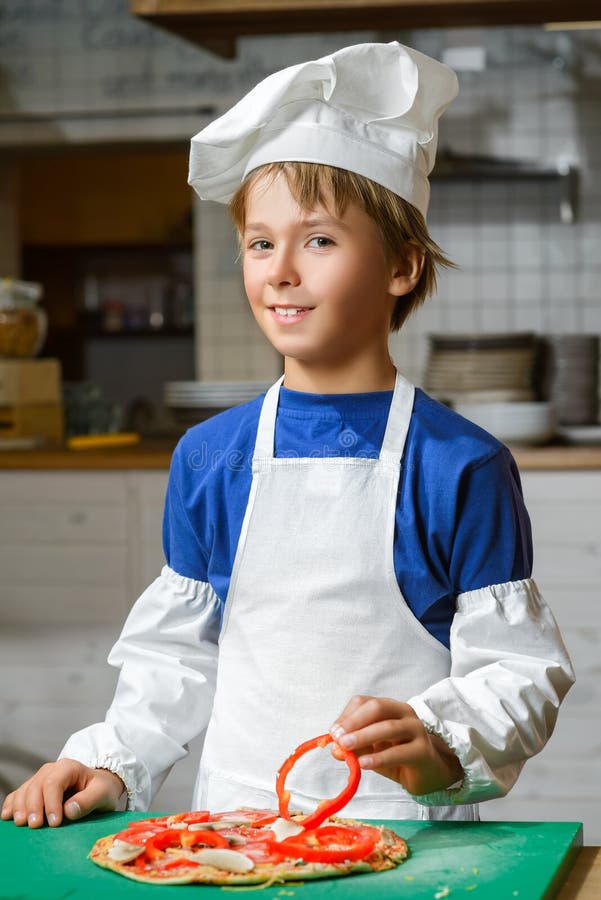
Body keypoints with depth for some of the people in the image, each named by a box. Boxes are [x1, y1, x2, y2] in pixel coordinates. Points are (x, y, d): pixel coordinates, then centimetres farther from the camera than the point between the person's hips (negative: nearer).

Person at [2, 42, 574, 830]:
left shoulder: (462, 468, -3)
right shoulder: (208, 458, 10)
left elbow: (521, 671, -2)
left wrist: (442, 746, -18)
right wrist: (112, 765, 7)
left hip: (406, 838, -3)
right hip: (233, 824, 3)